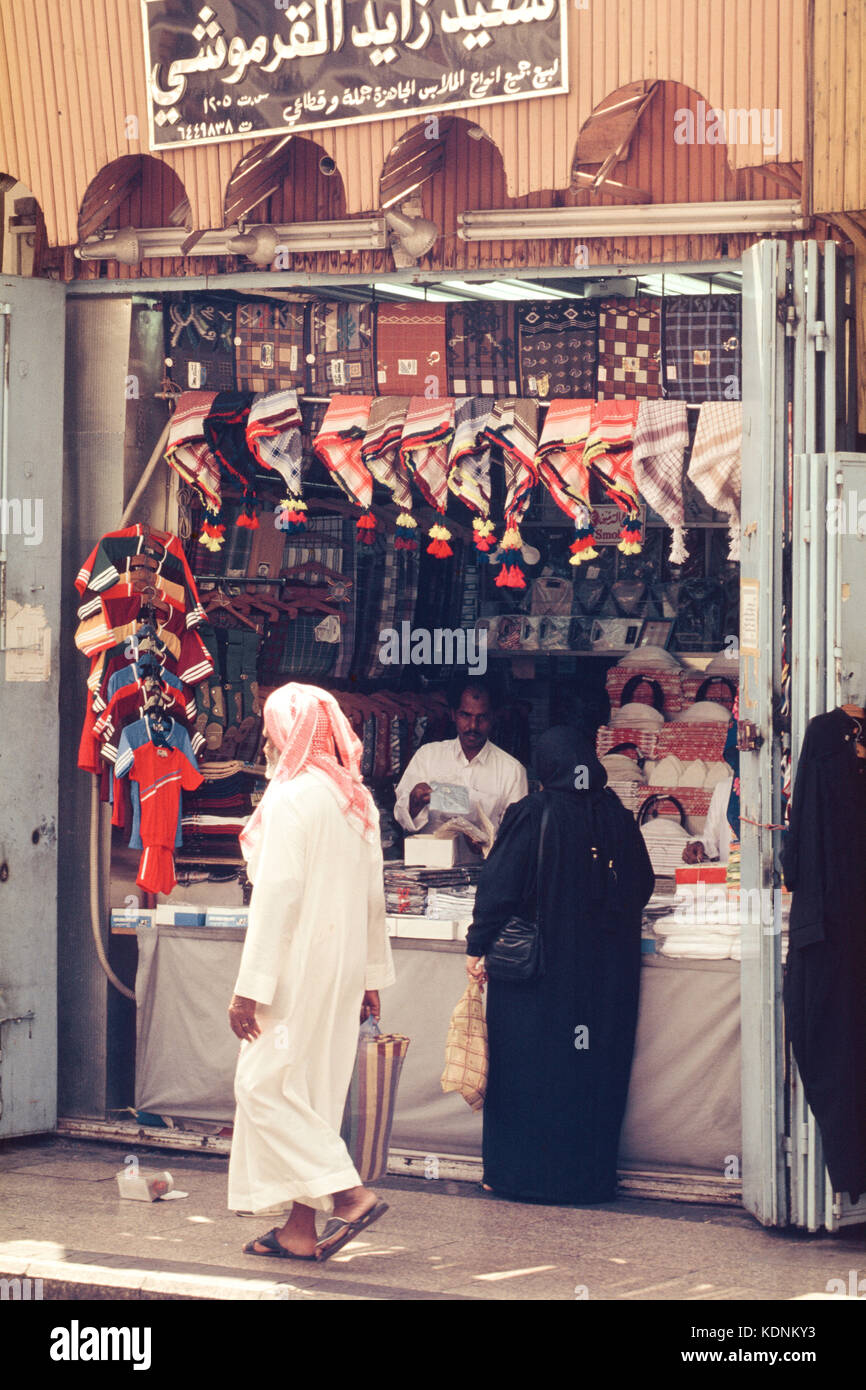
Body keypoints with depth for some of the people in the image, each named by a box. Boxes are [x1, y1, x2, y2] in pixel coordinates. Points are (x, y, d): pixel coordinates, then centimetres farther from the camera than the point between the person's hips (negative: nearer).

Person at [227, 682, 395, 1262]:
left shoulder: (292, 796, -13)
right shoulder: (357, 800, 12)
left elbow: (278, 894, -17)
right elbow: (373, 896, 15)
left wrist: (251, 986, -16)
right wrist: (372, 975, 21)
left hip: (299, 963, -8)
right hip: (344, 966, 8)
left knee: (266, 1085, -3)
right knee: (313, 1090, 11)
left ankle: (350, 1195, -11)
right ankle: (301, 1229, 13)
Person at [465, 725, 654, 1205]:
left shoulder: (530, 815, -11)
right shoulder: (618, 818, 1)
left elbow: (498, 887, -11)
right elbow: (642, 887, 11)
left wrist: (477, 947, -3)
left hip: (539, 966, -4)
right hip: (606, 966, 4)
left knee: (526, 1070, 5)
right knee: (592, 1070, 10)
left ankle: (522, 1172, 8)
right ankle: (588, 1175, 14)